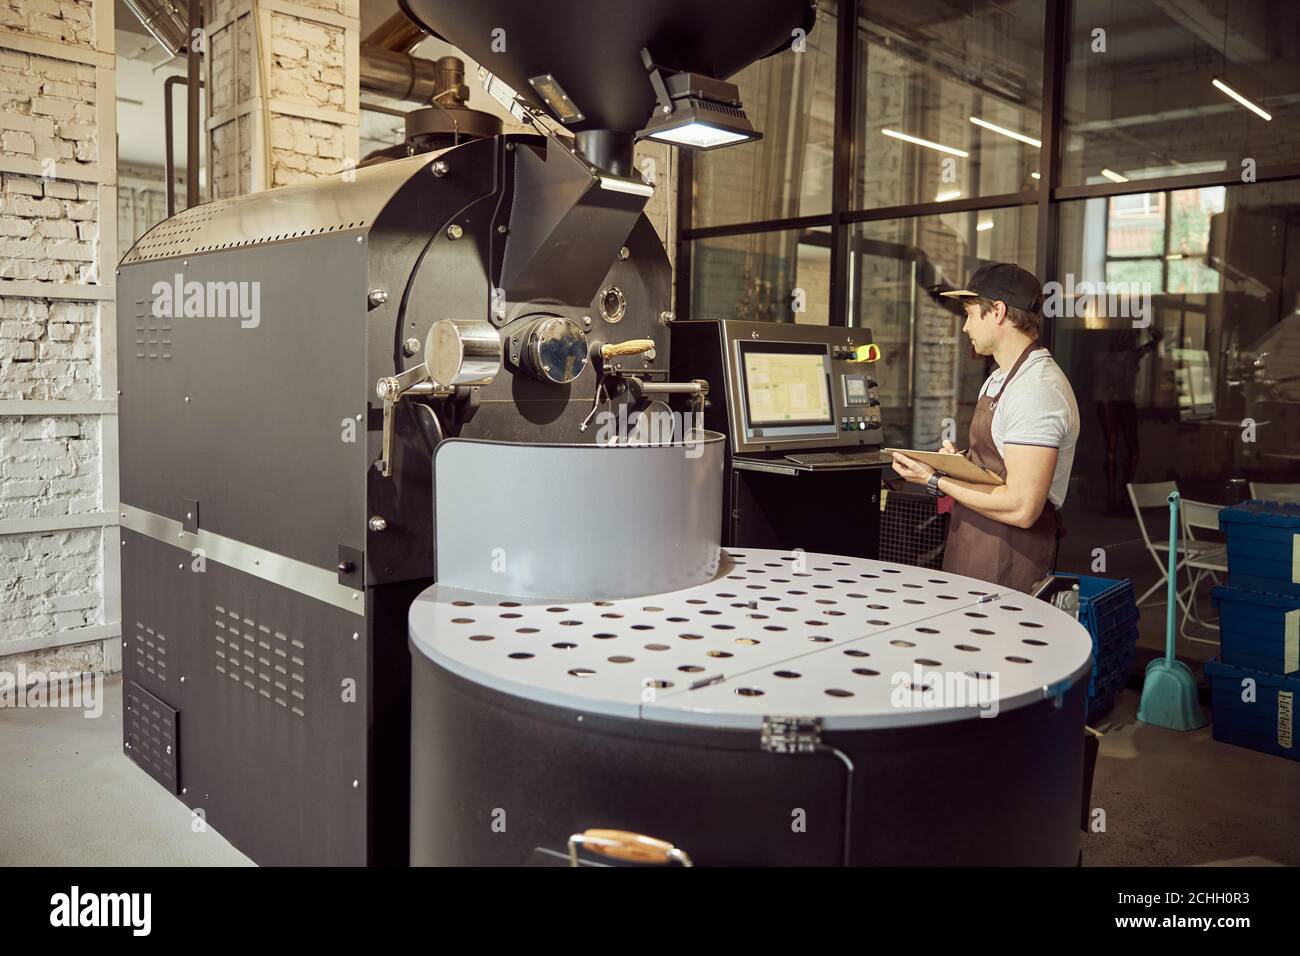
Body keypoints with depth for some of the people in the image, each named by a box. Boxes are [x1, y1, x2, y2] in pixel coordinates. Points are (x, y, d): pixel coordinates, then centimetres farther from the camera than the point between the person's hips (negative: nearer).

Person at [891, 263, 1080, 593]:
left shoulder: (1037, 391, -19)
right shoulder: (999, 379, 13)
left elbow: (1021, 509, -24)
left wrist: (937, 481, -15)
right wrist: (959, 460, 2)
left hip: (1005, 565, -9)